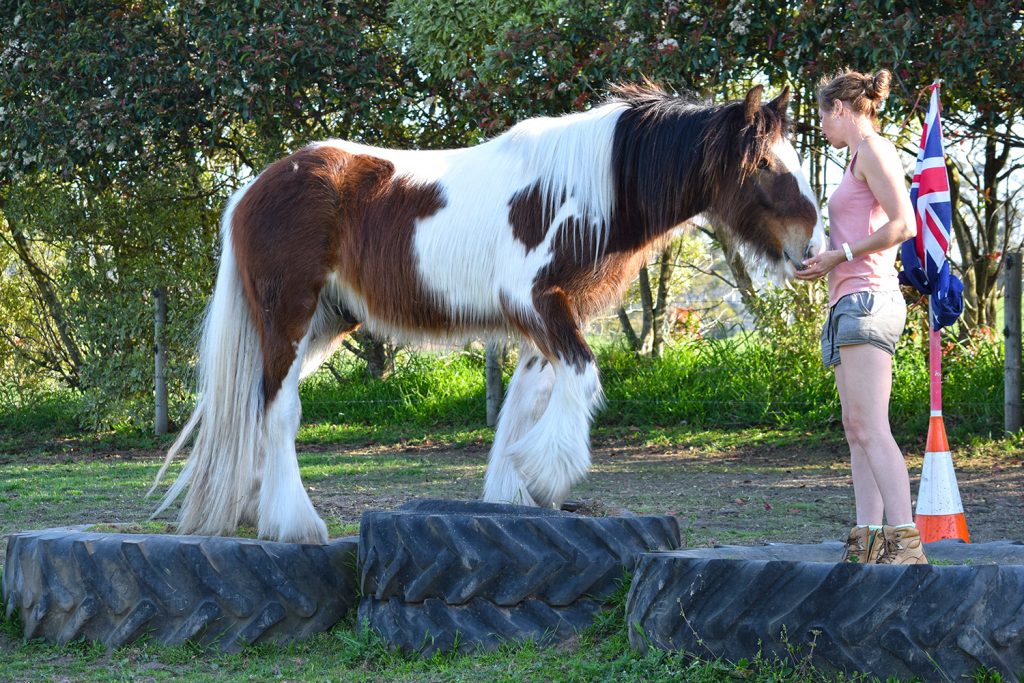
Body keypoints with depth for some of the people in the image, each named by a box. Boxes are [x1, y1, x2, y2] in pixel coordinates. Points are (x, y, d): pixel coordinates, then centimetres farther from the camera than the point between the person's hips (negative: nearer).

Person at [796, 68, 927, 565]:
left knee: (871, 428, -16)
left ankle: (905, 542, -22)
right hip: (852, 303, 10)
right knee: (856, 428, 5)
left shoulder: (872, 149, -6)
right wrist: (823, 262, 16)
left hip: (867, 299, -10)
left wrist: (841, 254, -12)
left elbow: (903, 225, -16)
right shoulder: (861, 159, 23)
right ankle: (867, 543, 2)